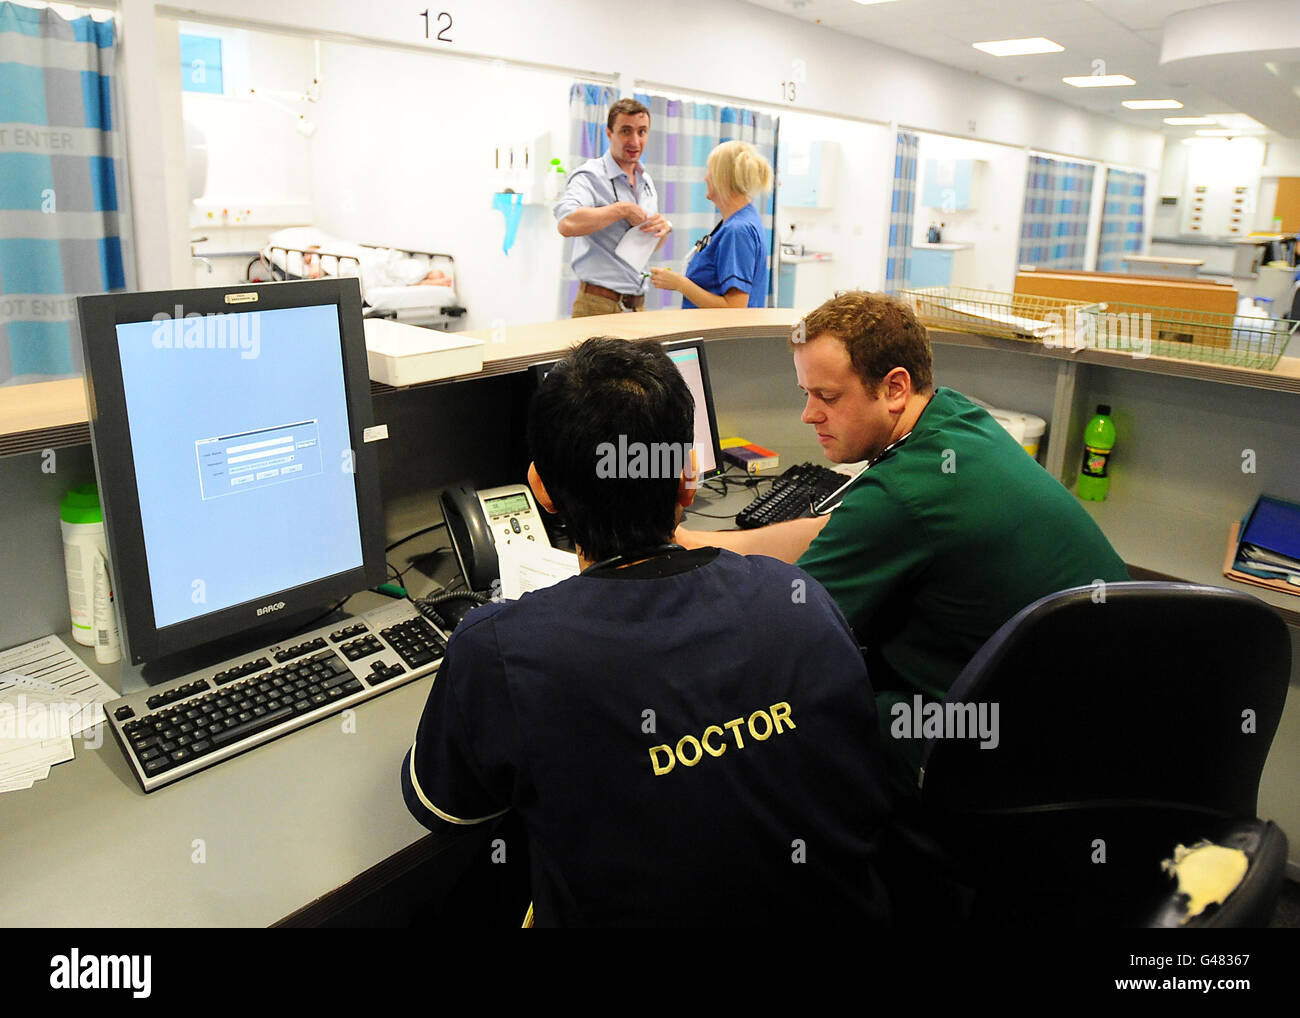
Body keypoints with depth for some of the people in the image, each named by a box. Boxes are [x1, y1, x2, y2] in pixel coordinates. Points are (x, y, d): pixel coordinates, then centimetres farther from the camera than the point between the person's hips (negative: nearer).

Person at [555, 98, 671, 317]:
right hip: (599, 305, -7)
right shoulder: (590, 176, -9)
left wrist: (664, 228, 1)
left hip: (637, 305, 7)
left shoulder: (646, 181, 16)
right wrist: (622, 209, -20)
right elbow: (566, 224, -30)